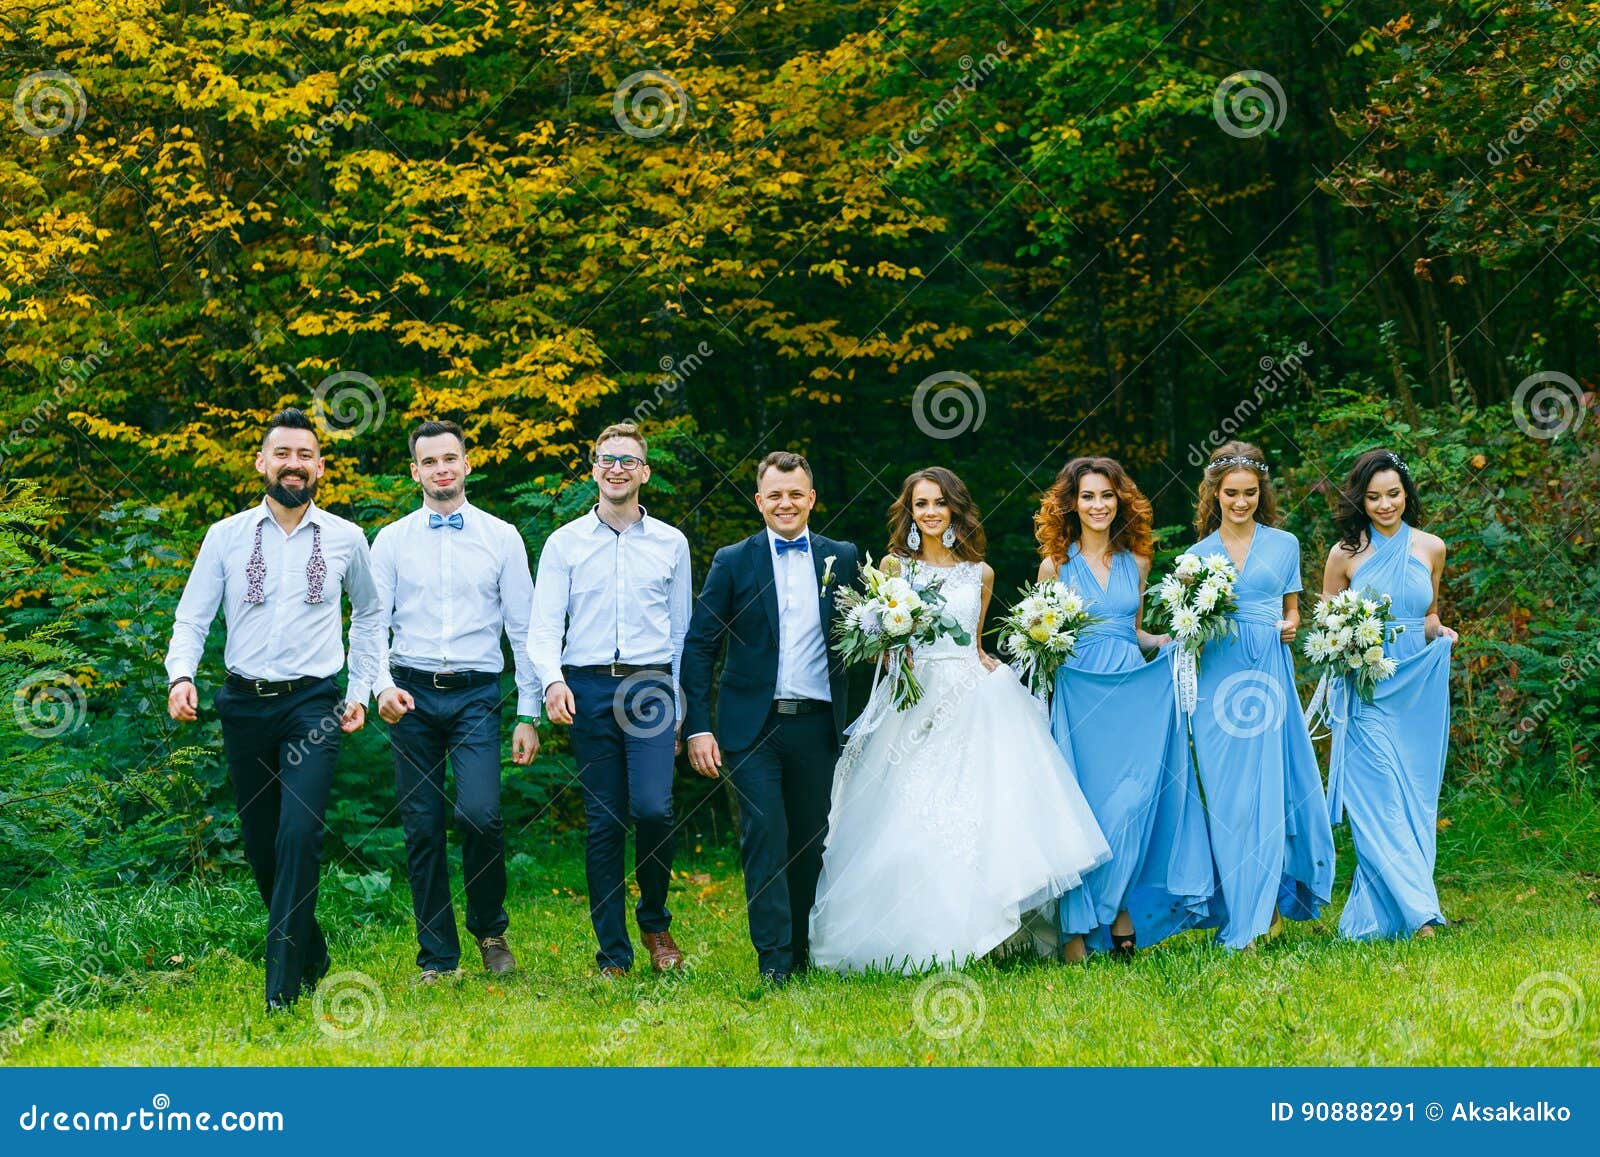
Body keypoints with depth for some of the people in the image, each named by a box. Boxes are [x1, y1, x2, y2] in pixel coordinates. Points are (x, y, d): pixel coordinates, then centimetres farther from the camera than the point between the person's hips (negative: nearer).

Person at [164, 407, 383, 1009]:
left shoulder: (345, 539, 5)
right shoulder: (226, 536, 4)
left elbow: (367, 614, 20)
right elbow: (192, 617, 3)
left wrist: (361, 690, 14)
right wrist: (181, 674, -15)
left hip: (313, 704, -2)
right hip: (244, 704, 2)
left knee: (299, 835, -18)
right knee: (260, 843, 7)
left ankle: (283, 987, -17)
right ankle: (312, 957, 27)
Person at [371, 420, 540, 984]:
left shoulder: (502, 537, 6)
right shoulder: (391, 540, 7)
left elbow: (523, 630, 7)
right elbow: (370, 625, 5)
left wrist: (529, 714, 2)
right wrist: (382, 685, -14)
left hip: (477, 693, -1)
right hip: (412, 694, 1)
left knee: (480, 814, -18)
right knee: (422, 830, 2)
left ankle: (490, 929, 7)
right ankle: (436, 958, 12)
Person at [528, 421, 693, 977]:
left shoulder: (671, 543, 11)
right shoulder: (564, 544, 7)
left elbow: (683, 630, 14)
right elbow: (544, 624, 1)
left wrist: (681, 712, 11)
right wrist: (552, 679, -19)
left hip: (652, 688, 0)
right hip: (588, 688, 0)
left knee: (653, 808, -17)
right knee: (604, 823, 1)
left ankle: (655, 920, 9)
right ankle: (613, 953, 9)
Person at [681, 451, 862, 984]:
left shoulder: (842, 559, 8)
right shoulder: (733, 562, 3)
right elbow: (699, 647, 2)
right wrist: (697, 728, -6)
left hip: (818, 724, 2)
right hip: (754, 725, -2)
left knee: (811, 842, 8)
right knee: (765, 838, -8)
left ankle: (804, 950, 20)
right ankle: (774, 960, -8)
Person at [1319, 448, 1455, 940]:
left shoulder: (1430, 548, 8)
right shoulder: (1346, 554, 1)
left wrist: (1439, 632, -1)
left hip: (1419, 690, 3)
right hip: (1367, 691, -3)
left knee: (1416, 801, 2)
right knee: (1379, 797, -11)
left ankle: (1377, 912, 10)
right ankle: (1417, 910, -11)